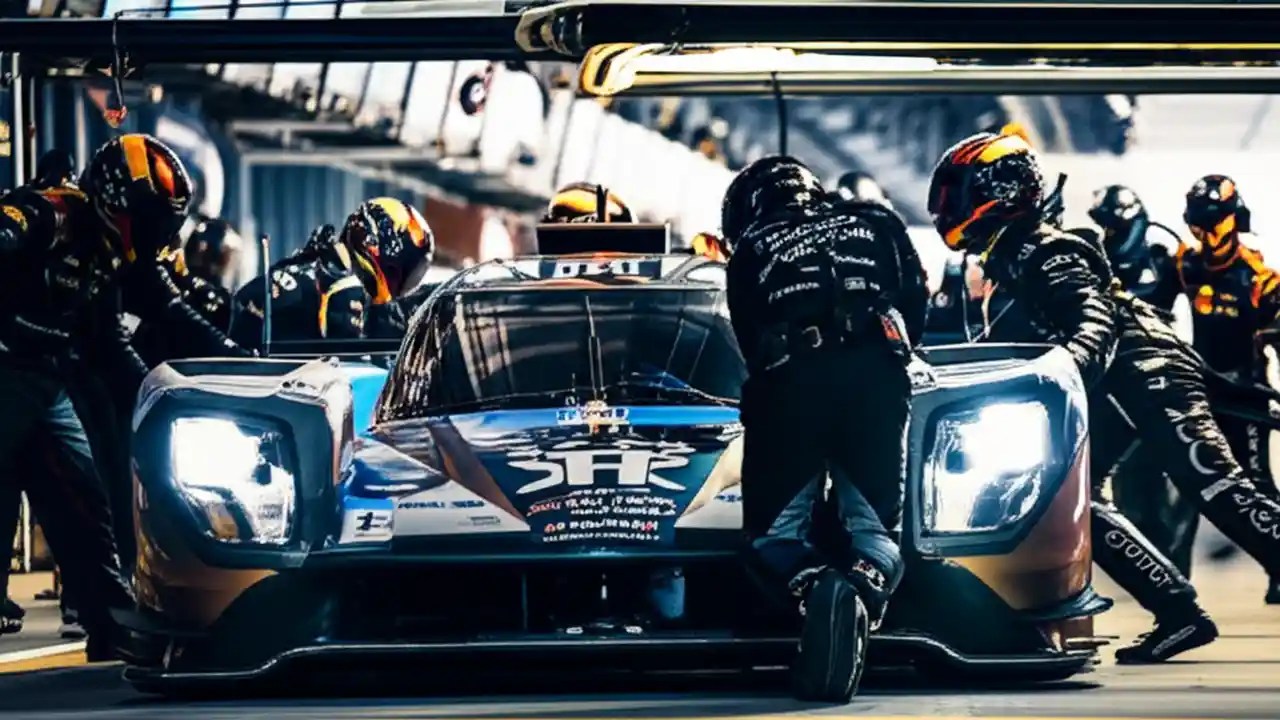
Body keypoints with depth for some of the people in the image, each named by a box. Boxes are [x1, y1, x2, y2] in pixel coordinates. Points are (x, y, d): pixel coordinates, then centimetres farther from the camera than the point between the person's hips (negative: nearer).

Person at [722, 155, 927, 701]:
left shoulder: (751, 249, 23)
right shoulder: (878, 223, 27)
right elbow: (916, 301, 19)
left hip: (791, 381, -1)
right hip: (877, 376, 1)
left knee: (774, 529, 12)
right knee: (875, 525, 12)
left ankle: (816, 584, -24)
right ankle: (865, 587, -25)